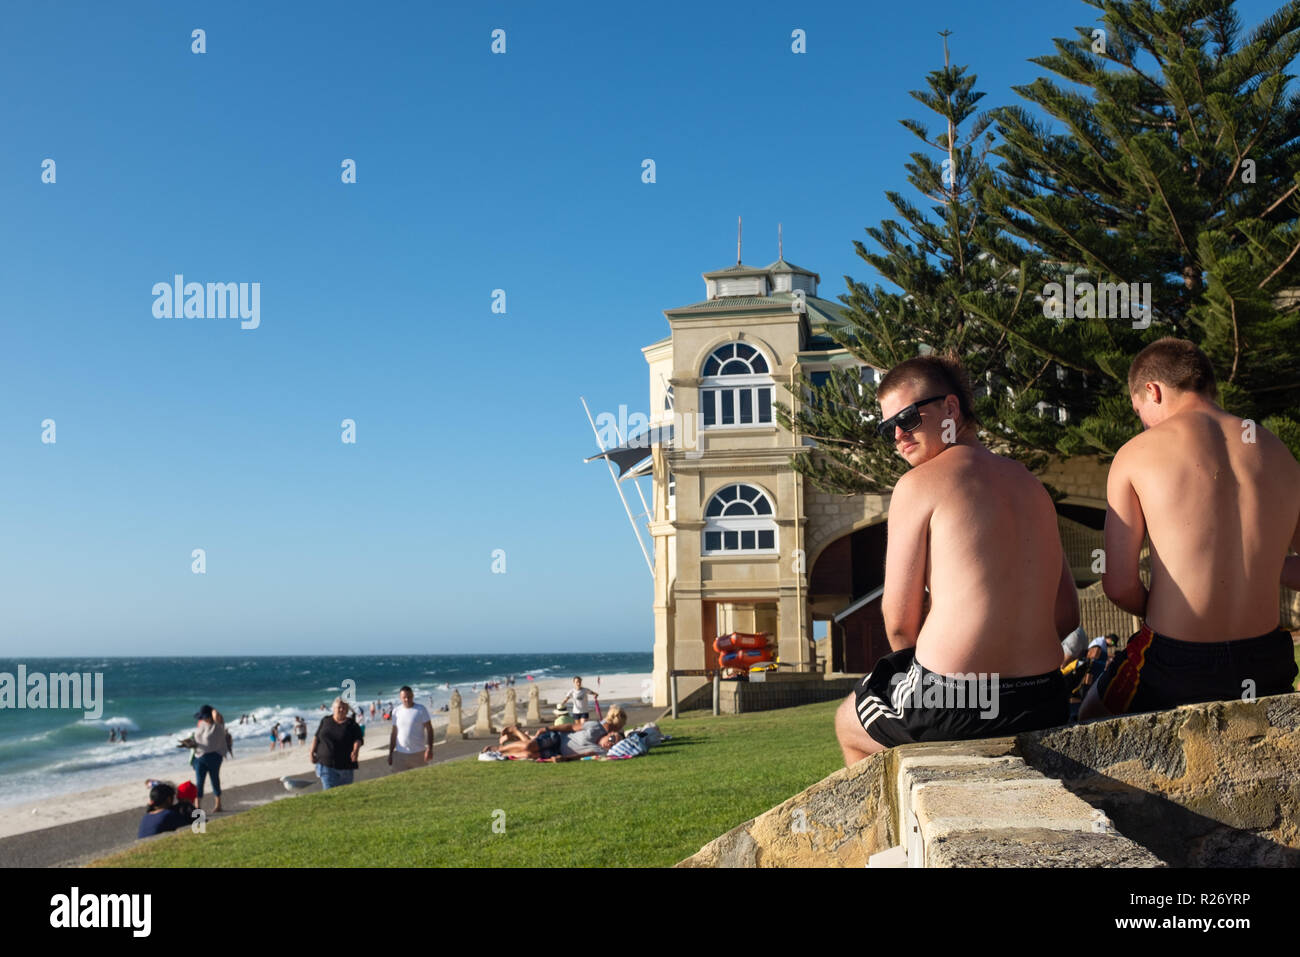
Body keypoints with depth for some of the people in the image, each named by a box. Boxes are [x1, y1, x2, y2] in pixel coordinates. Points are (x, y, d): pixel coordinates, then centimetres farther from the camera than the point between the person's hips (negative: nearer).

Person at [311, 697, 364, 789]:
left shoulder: (352, 725, -1)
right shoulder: (325, 721, 7)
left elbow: (357, 740, -13)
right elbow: (316, 738, 13)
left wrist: (355, 750, -32)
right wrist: (312, 753, 6)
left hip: (345, 766, 0)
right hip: (326, 765, 0)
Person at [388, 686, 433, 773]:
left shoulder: (421, 710, -2)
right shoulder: (396, 711, 7)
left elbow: (429, 729, -5)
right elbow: (394, 734, 13)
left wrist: (429, 749, -16)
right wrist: (390, 753, 10)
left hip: (419, 753, -2)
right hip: (400, 754, 2)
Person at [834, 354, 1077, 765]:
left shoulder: (919, 484, -8)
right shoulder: (1030, 484, 12)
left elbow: (900, 621, -7)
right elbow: (1067, 615, 13)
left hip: (950, 705, -6)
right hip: (1043, 707, 7)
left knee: (848, 721, 27)